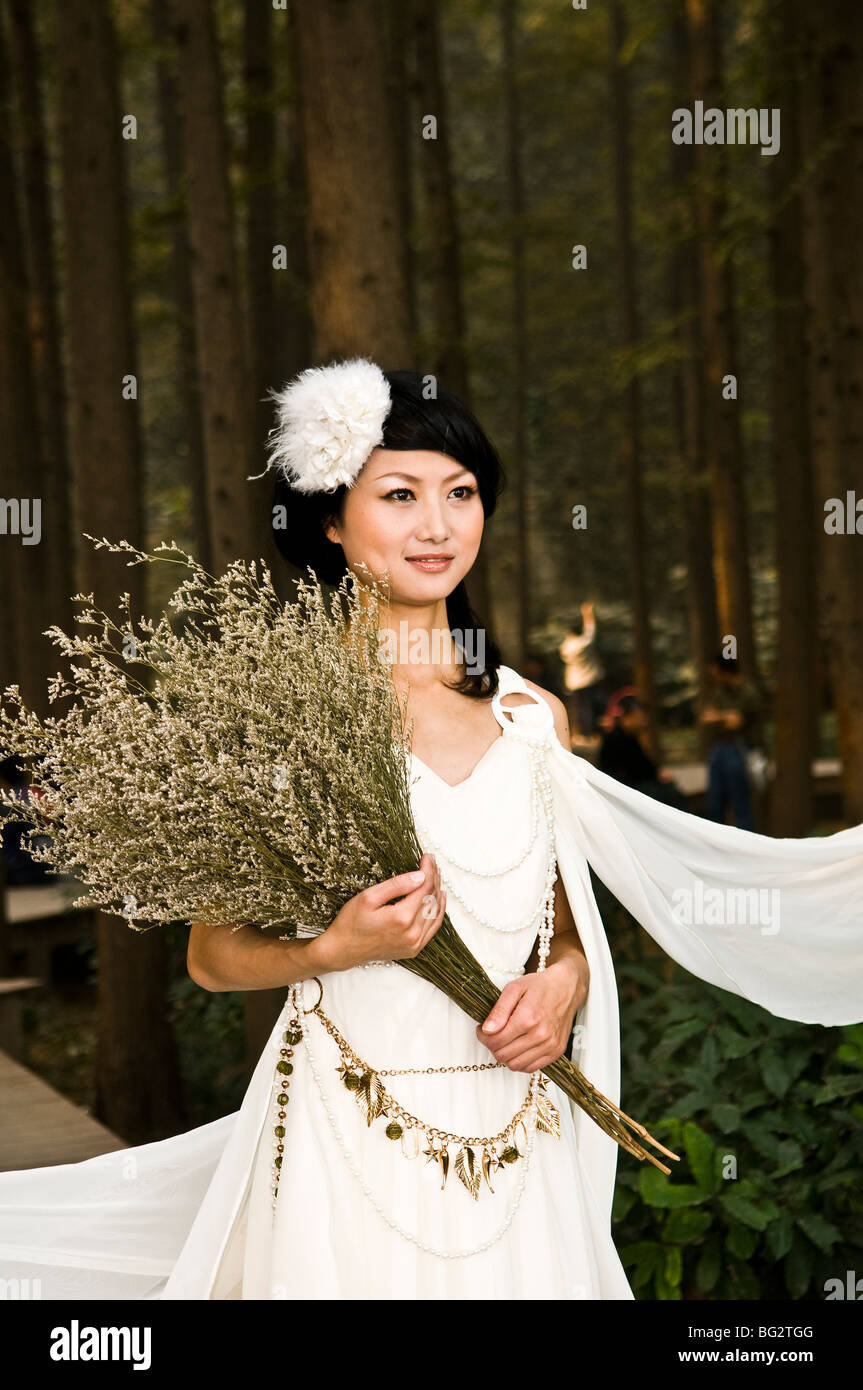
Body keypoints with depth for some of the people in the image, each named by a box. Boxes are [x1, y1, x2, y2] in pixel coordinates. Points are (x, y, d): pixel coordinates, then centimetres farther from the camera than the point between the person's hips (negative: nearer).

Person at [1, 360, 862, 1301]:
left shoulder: (533, 716, 6)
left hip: (518, 1142, 4)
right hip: (351, 1142, -4)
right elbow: (212, 955, -2)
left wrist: (565, 980, -5)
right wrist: (336, 950, -19)